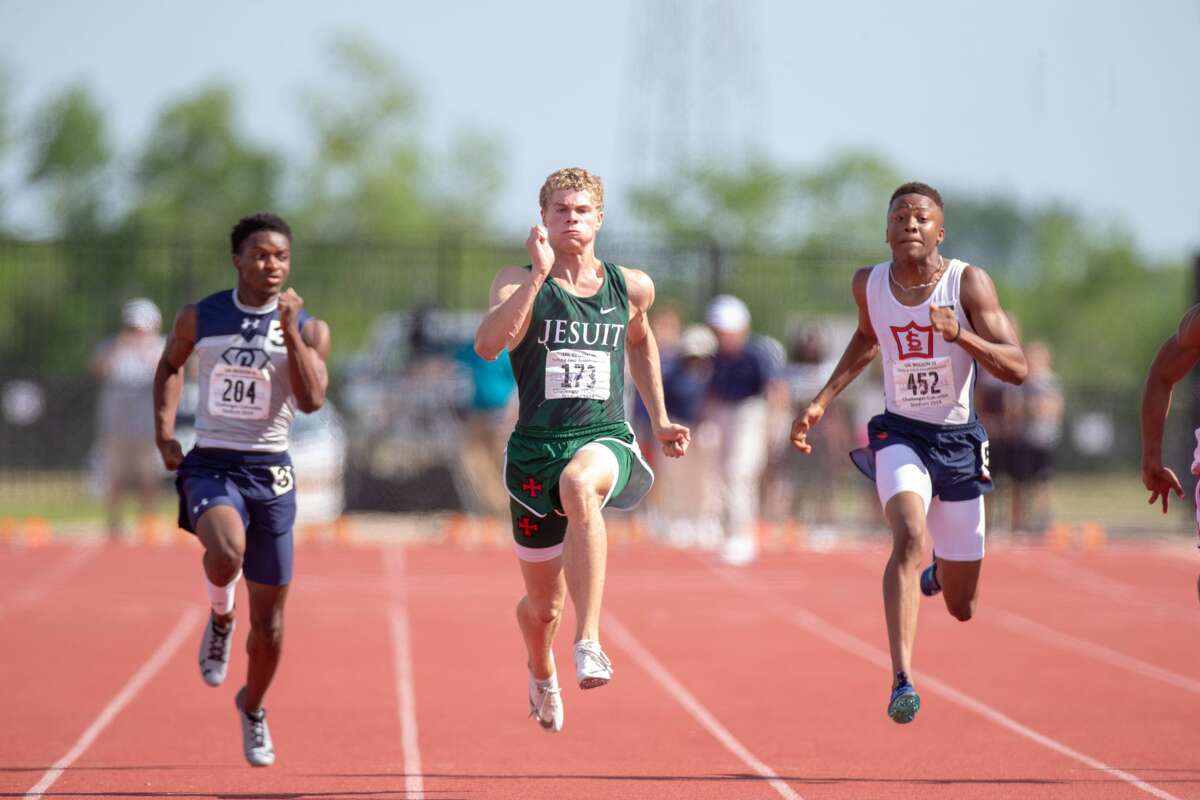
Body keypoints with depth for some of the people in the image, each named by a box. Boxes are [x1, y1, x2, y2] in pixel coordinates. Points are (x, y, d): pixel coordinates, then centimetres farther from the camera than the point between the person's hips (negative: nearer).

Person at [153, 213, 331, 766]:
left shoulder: (308, 329, -1)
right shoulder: (199, 319, 3)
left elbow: (312, 401, -14)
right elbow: (170, 366, 22)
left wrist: (290, 331, -21)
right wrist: (163, 430, 9)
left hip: (270, 473, 1)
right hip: (211, 466, -1)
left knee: (268, 624, 7)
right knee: (226, 553, -36)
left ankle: (253, 708, 35)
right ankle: (219, 617, -1)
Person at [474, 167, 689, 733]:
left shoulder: (631, 287, 8)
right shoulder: (519, 283, -1)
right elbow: (488, 345, -21)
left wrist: (660, 420, 26)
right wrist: (539, 275, -26)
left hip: (605, 438, -1)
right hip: (536, 447, 1)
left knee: (579, 484, -40)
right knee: (542, 605, 12)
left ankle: (589, 642, -44)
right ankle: (541, 674, 50)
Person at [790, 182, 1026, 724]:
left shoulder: (968, 283, -11)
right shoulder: (869, 284, -2)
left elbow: (1016, 369, -16)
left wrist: (960, 335, -31)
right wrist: (822, 401, 14)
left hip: (959, 442, 0)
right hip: (899, 435, 0)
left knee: (961, 608, 10)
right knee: (910, 536, -33)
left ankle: (940, 572, 49)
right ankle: (902, 682, -37)